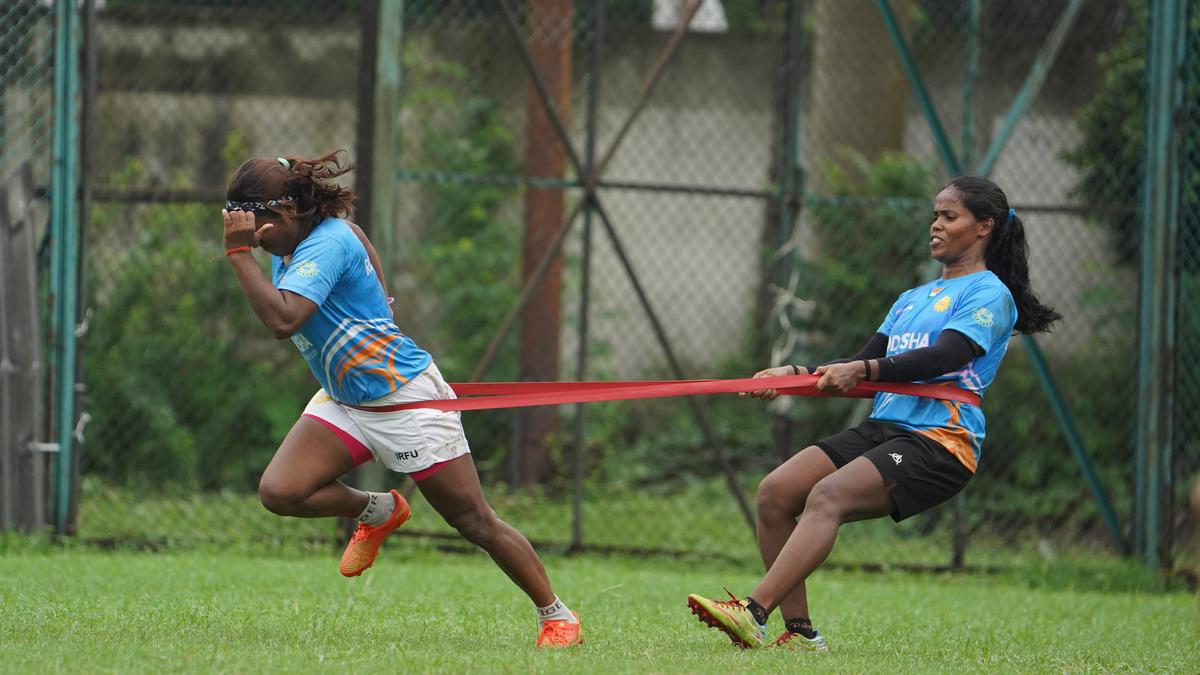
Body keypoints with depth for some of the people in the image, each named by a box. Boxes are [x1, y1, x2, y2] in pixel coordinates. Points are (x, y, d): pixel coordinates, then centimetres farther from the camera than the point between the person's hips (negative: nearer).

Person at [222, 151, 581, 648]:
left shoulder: (328, 245, -25)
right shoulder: (289, 244, 2)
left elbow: (282, 320, -39)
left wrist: (240, 253, -35)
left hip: (408, 400, -8)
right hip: (343, 403, 8)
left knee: (474, 522, -2)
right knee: (279, 491, -12)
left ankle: (556, 615, 14)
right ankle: (377, 511, 16)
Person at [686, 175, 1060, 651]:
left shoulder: (990, 295, 1)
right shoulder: (912, 299, 27)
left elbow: (944, 357, -16)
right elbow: (862, 369, 21)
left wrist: (863, 370, -26)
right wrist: (797, 375, 3)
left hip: (939, 440, -8)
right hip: (881, 429, 8)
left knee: (827, 496, -30)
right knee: (775, 492, -12)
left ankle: (753, 613, -41)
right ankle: (799, 632, -12)